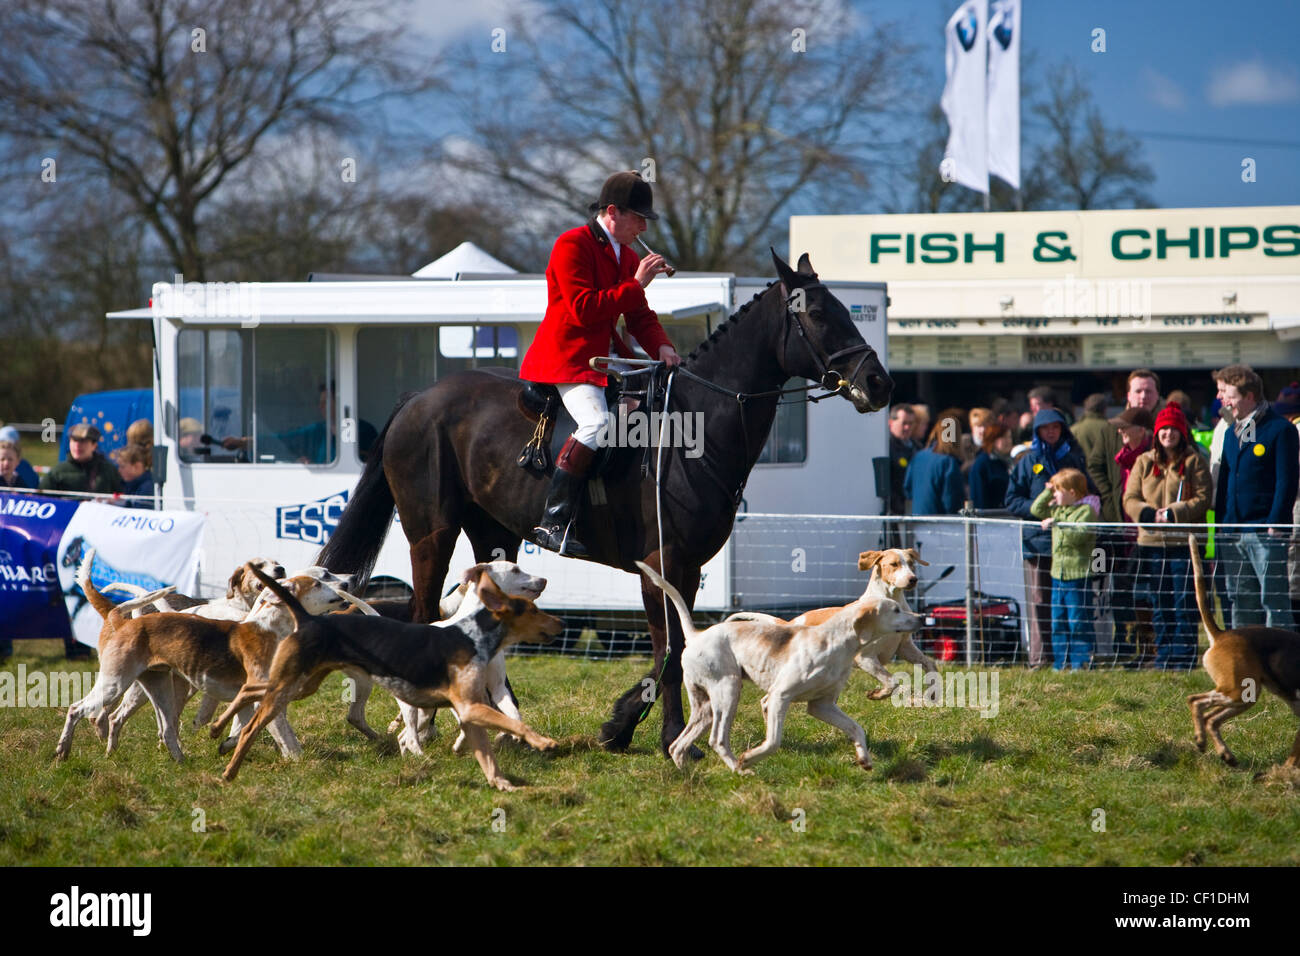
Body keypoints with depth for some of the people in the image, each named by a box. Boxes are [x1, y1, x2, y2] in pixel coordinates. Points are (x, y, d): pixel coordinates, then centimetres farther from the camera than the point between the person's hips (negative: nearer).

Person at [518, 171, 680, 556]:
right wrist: (636, 285, -20)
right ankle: (553, 521, -33)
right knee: (596, 421, -30)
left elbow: (639, 316, 17)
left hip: (598, 361, 10)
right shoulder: (572, 245, -11)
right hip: (561, 360, -10)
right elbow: (583, 308, -21)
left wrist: (661, 347, -4)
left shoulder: (627, 257, 18)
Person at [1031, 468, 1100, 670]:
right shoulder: (1057, 509, 13)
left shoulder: (1086, 511, -11)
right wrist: (1047, 492, 9)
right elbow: (1036, 510, 19)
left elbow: (1079, 535, -23)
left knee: (1078, 622, -5)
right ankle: (1061, 662, 16)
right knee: (1058, 622, 10)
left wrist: (1057, 524, -26)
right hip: (1058, 575, 8)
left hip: (1078, 575, -8)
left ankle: (1081, 661, 0)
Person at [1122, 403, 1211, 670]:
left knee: (1185, 605, -5)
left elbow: (1202, 500, -4)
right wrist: (1150, 514, -11)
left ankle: (1184, 657, -1)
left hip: (1184, 542, -4)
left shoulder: (1194, 462, 2)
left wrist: (1173, 513, -16)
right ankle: (1163, 656, 14)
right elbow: (1130, 499, 8)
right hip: (1151, 543, 4)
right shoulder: (1144, 462, 12)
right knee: (1160, 607, 8)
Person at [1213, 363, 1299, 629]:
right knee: (1240, 600, 10)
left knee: (1274, 600, -7)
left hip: (1265, 532, -7)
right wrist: (1220, 523, 12)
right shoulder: (1231, 434, 17)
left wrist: (1276, 525, -16)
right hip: (1232, 534, 8)